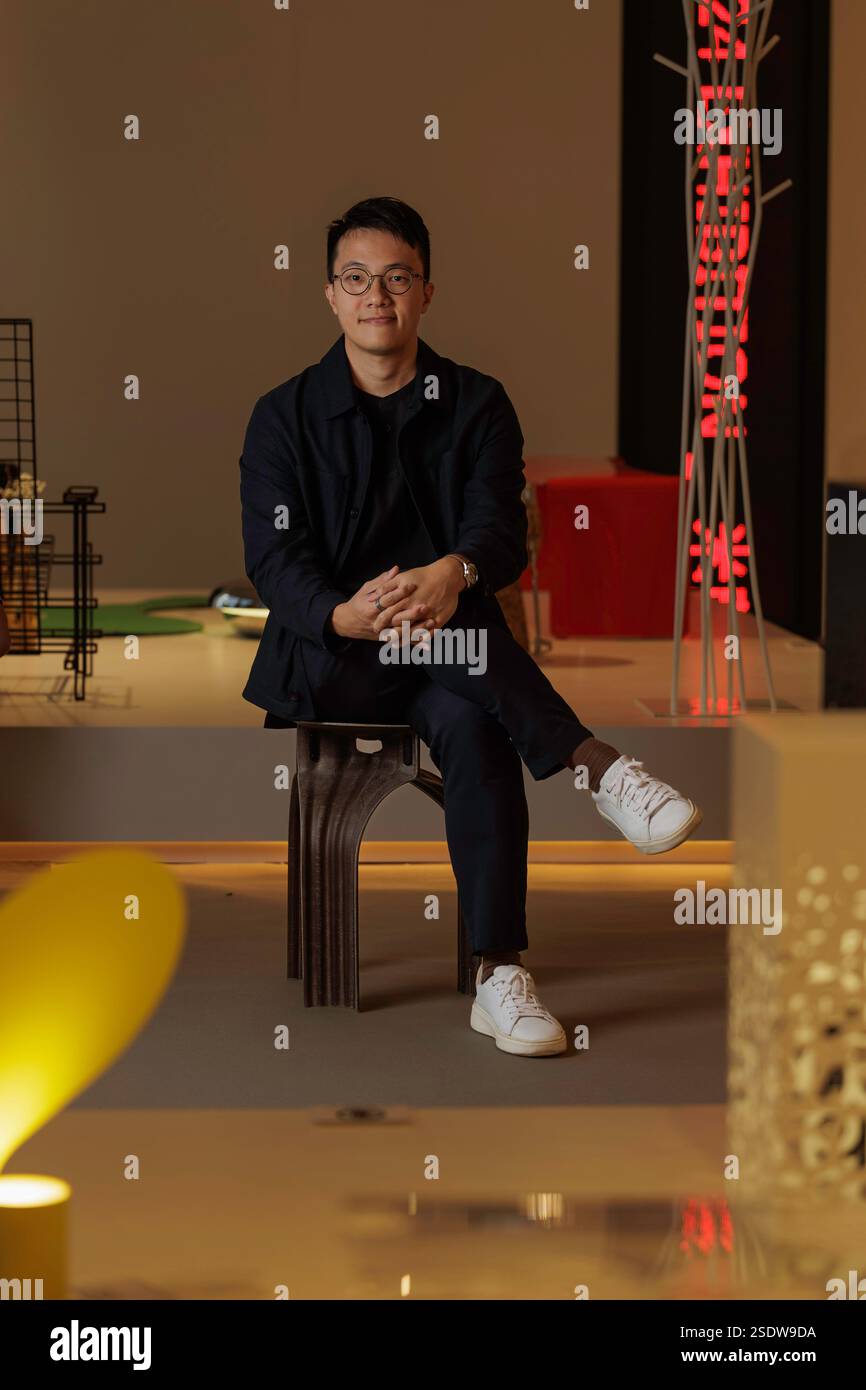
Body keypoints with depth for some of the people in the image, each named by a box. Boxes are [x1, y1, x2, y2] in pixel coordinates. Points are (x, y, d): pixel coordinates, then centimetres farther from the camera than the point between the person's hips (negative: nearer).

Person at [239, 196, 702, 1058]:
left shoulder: (477, 406, 7)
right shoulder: (284, 417, 4)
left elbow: (502, 531, -9)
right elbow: (273, 559, -8)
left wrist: (456, 572, -35)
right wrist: (345, 615, -31)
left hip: (440, 663, 1)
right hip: (324, 665, -1)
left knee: (474, 725, -34)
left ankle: (499, 977, -38)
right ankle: (598, 768, -39)